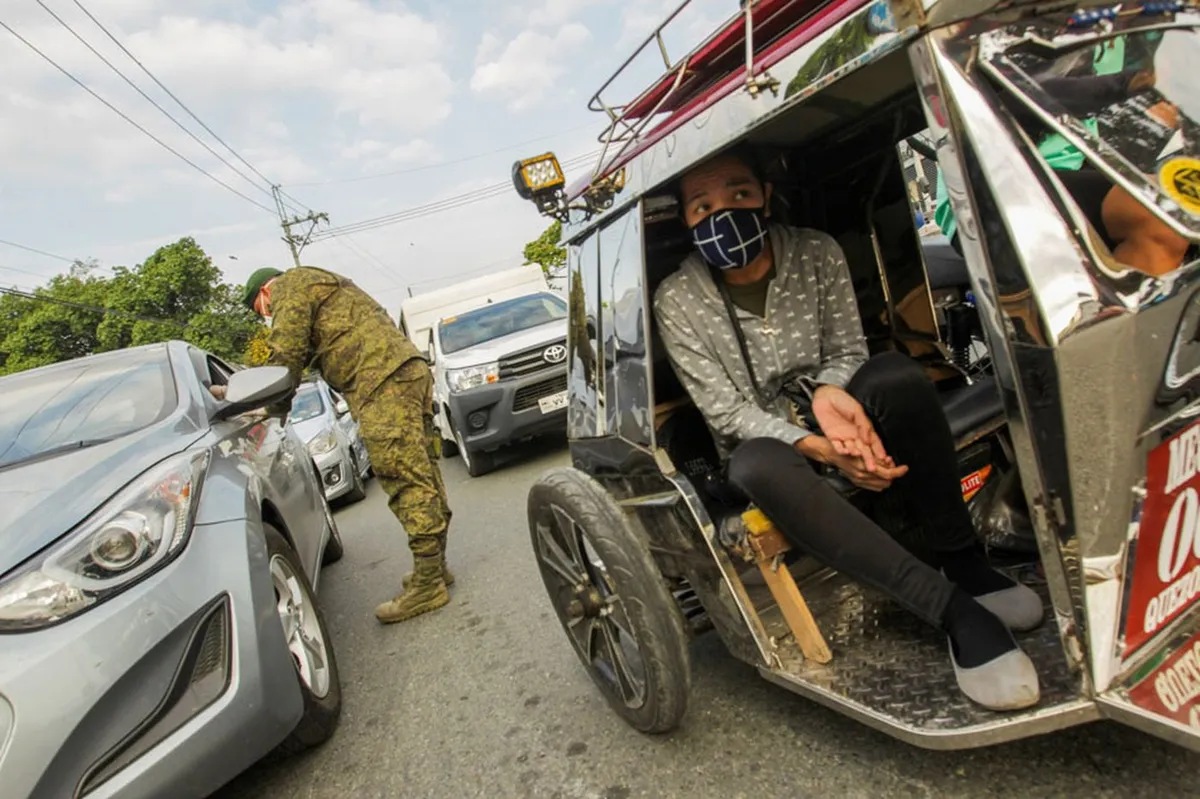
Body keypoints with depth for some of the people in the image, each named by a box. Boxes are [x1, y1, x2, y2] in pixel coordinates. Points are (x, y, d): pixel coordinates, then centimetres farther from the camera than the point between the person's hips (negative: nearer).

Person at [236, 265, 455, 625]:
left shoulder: (292, 284, 6)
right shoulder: (322, 286, 34)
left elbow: (287, 355, -4)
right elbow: (310, 352, 28)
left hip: (383, 382, -10)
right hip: (408, 369, 10)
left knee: (407, 481, -11)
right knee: (421, 476, 11)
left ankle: (428, 585, -7)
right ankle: (434, 567, 20)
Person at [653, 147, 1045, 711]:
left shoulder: (817, 253, -5)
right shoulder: (677, 302, -13)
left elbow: (847, 351, -2)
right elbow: (727, 413, -15)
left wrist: (828, 391, -27)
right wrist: (817, 448, -30)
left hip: (829, 420, 3)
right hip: (765, 444, -2)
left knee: (894, 374, -30)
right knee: (759, 467, -38)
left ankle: (958, 558, -15)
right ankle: (957, 611, -35)